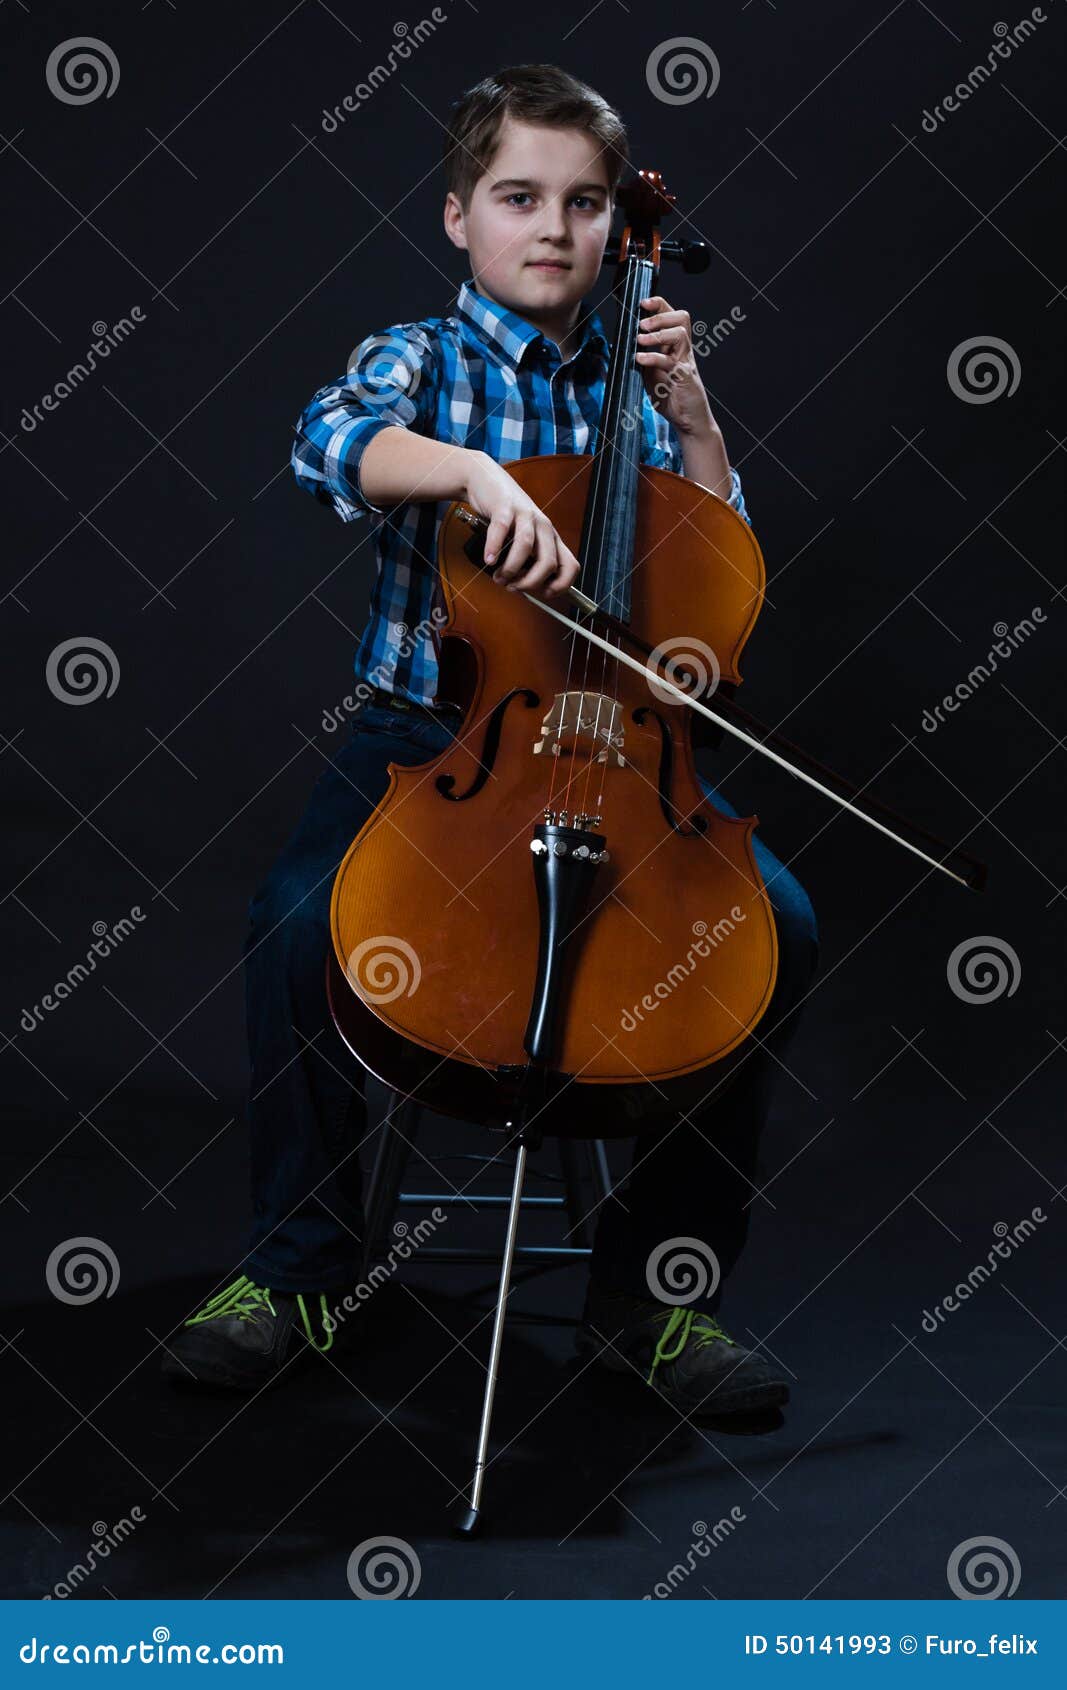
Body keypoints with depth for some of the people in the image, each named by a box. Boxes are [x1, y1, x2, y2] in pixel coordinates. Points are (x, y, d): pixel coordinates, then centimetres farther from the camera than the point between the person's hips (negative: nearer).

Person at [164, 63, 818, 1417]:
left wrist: (689, 415, 1)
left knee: (776, 923, -22)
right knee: (298, 912, -31)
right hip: (424, 728, -2)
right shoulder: (421, 360, 3)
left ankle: (654, 1288, -9)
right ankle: (297, 1268, -10)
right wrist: (472, 469, -41)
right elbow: (333, 441, -22)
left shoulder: (631, 383, 13)